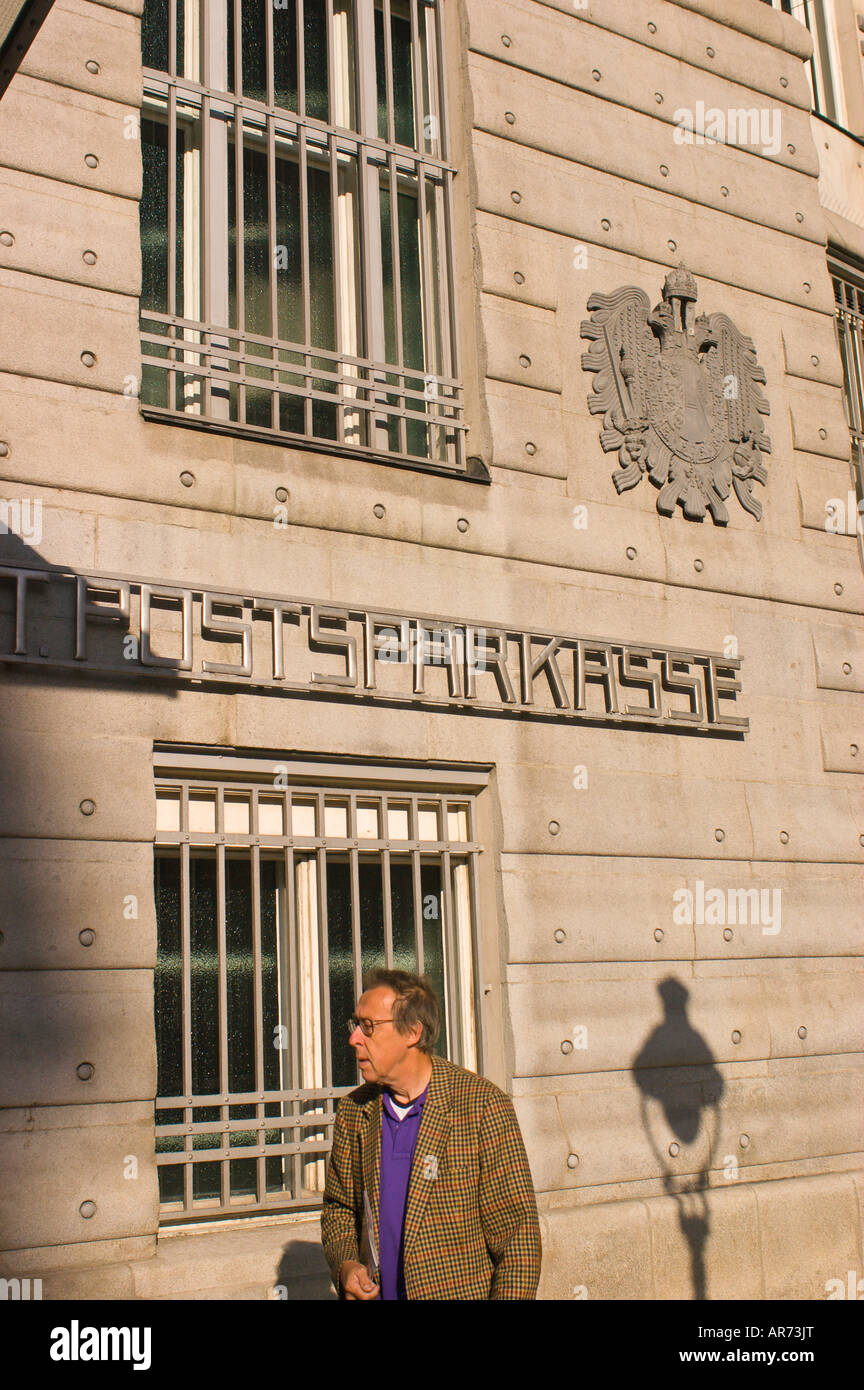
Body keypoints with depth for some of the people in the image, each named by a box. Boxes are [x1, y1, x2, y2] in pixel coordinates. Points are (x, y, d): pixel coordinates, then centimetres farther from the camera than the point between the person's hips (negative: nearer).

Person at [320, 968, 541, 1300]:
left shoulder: (484, 1104, -14)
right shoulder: (353, 1111, 1)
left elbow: (518, 1229, -13)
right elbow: (338, 1207, 13)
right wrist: (345, 1265, -4)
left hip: (462, 1292, -4)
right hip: (375, 1294, 4)